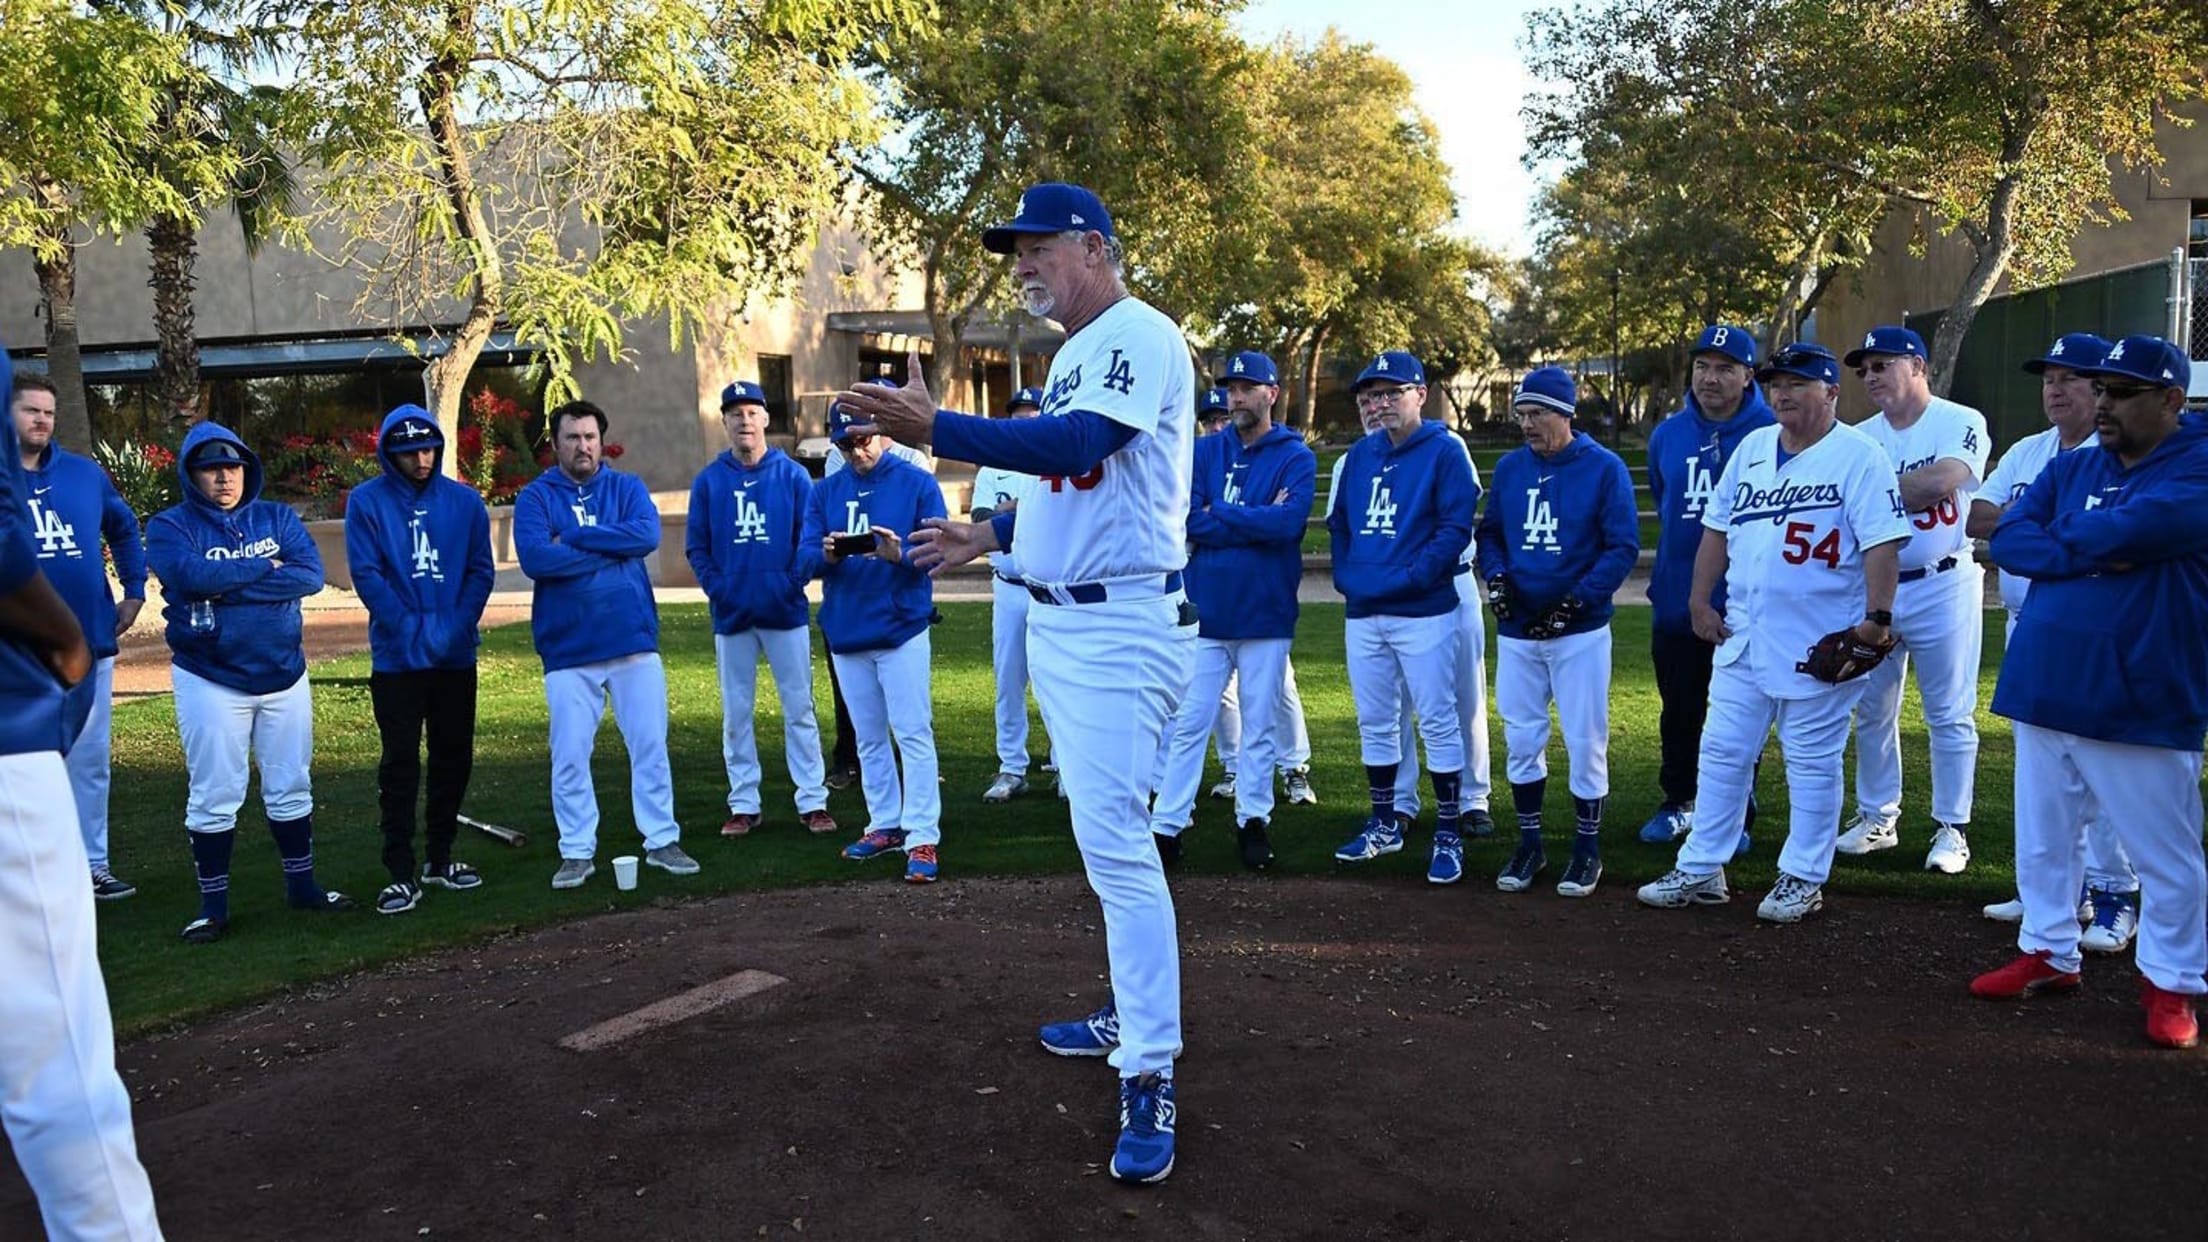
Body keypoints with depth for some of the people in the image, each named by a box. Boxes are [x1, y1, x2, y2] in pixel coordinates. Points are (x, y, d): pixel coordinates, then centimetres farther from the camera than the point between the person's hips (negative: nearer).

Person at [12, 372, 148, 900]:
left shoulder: (86, 474, 5)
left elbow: (125, 528, 19)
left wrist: (134, 591, 12)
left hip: (90, 642, 3)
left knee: (90, 760, 11)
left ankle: (92, 865, 21)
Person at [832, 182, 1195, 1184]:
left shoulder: (1139, 337, -13)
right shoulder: (1074, 354, 18)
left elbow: (1073, 445, -29)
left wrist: (933, 428, -34)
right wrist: (991, 535, 20)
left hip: (1119, 627, -10)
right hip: (1058, 621, 10)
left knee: (1113, 840, -12)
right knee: (1105, 835, 17)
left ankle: (1150, 1078, -5)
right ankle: (1132, 1014, 31)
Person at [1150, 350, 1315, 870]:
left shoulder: (1295, 456, 0)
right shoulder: (1205, 452, 7)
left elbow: (1289, 522, -17)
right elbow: (1187, 519, -6)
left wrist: (1218, 512, -9)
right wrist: (1259, 521, -12)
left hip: (1266, 613, -2)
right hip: (1205, 610, 2)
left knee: (1259, 726, 8)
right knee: (1187, 724, 3)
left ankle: (1253, 820, 19)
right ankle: (1167, 824, 7)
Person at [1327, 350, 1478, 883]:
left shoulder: (1444, 452, -4)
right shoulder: (1359, 455, 14)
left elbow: (1455, 529, -11)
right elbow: (1337, 524, 18)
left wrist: (1407, 577, -17)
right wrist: (1346, 576, 3)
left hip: (1423, 613, -6)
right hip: (1362, 613, 6)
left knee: (1437, 721, -3)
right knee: (1374, 722, 13)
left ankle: (1449, 835, 6)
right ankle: (1384, 824, 26)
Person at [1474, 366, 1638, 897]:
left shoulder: (1604, 468, -6)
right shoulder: (1509, 468, 7)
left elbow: (1623, 548, -8)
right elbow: (1489, 533, 16)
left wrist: (1576, 600, -17)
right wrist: (1495, 575, -4)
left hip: (1580, 630, -4)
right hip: (1516, 632, 4)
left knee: (1585, 742, 2)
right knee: (1521, 739, 9)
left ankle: (1588, 848, 17)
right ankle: (1529, 844, 23)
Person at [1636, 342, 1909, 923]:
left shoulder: (1858, 456, -8)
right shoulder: (1752, 447, 11)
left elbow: (1882, 544, -14)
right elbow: (1718, 526, 15)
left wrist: (1877, 618, -20)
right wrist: (1701, 599, 10)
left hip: (1819, 644, -6)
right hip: (1743, 636, 6)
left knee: (1812, 762, 5)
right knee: (1721, 753, 10)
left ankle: (1803, 879, 18)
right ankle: (1700, 871, 20)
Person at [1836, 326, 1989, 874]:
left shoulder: (1961, 422, -6)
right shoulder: (1860, 438, 8)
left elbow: (1942, 481, -23)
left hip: (1944, 586, -5)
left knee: (1950, 714, 2)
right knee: (1870, 709, 10)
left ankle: (1952, 827, 13)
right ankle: (1877, 817, 23)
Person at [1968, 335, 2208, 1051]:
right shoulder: (2069, 469, 12)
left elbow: (2138, 526, -22)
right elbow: (2008, 540, 0)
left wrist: (2060, 538, -3)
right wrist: (2093, 555, -16)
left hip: (2139, 706, -6)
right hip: (2043, 689, 6)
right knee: (2042, 840, 15)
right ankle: (2049, 954, 28)